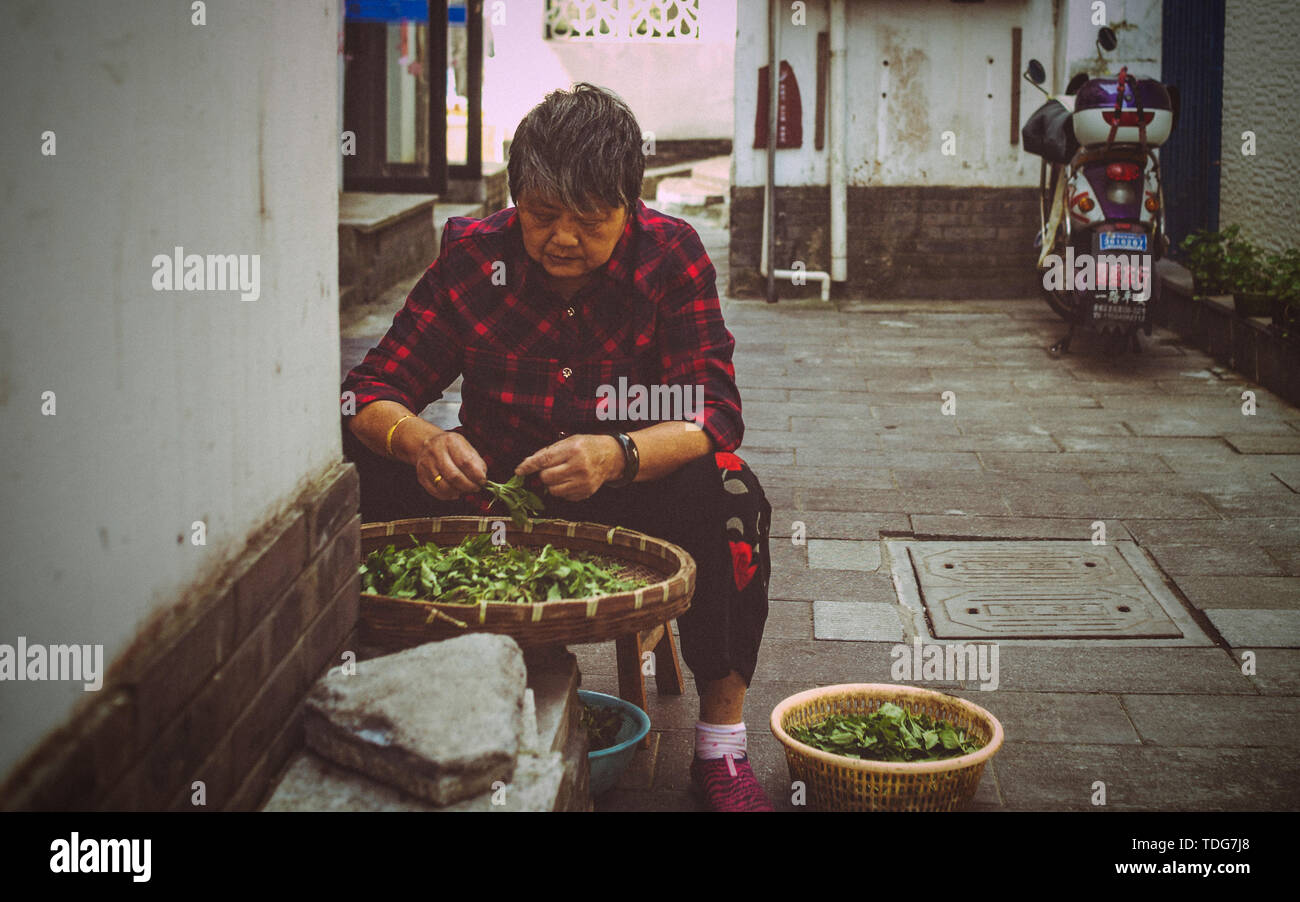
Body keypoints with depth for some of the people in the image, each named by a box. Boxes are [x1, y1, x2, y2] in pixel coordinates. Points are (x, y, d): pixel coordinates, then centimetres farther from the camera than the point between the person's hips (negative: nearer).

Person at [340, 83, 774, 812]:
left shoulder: (671, 256, -11)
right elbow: (373, 390, -9)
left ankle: (722, 745, -18)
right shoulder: (474, 258, -7)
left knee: (725, 489, -32)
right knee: (362, 473, -24)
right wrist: (417, 441, -35)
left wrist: (617, 456, -40)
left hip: (632, 505, -1)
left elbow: (714, 415, -19)